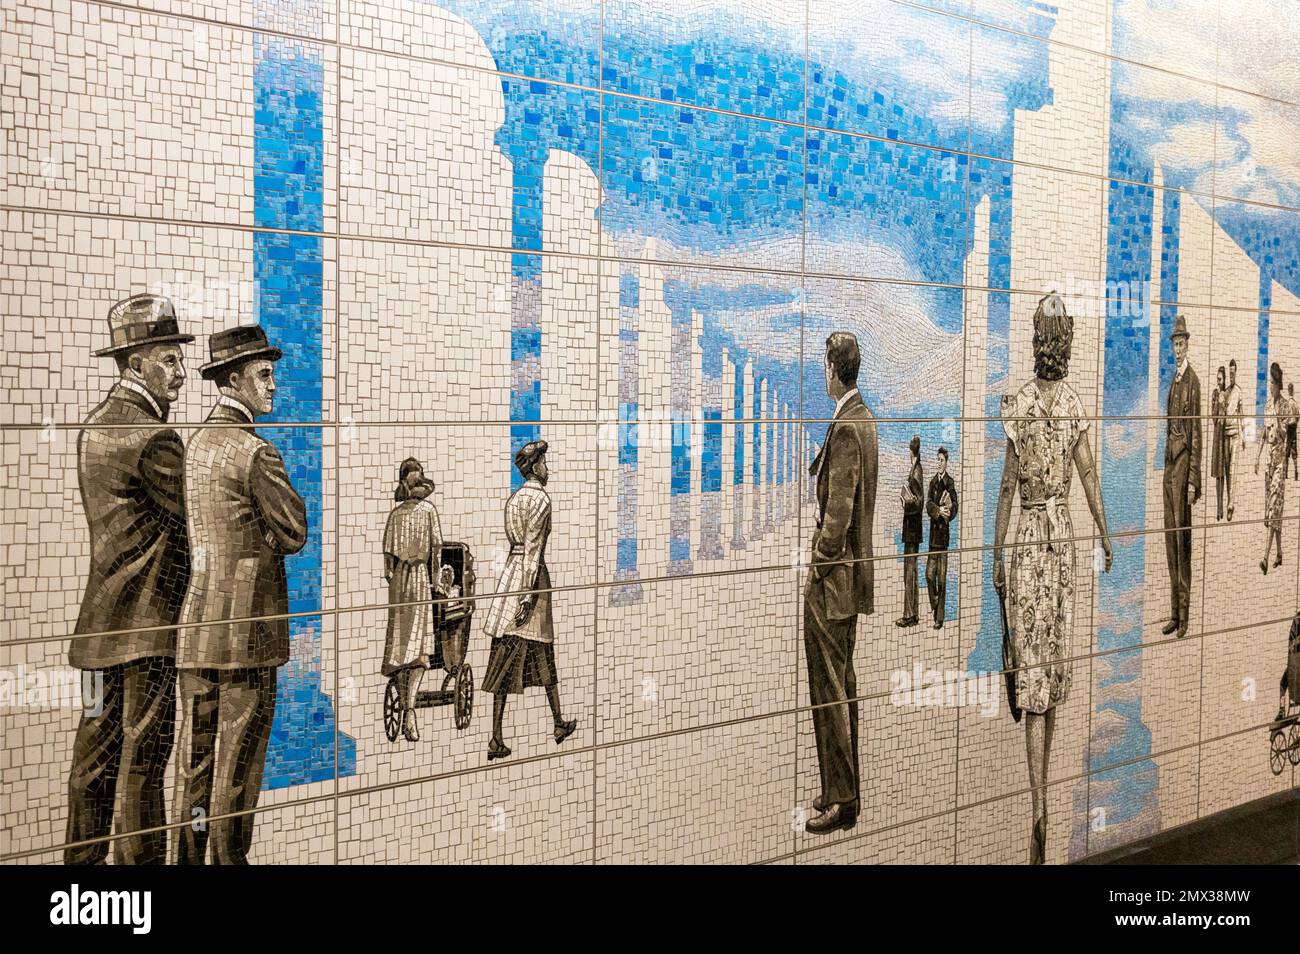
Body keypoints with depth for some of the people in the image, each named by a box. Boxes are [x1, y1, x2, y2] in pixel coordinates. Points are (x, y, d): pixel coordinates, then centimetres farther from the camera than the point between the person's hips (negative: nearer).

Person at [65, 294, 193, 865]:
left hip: (104, 617, 9)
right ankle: (139, 860, 4)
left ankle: (81, 857, 23)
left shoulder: (97, 425, 14)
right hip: (148, 621, -9)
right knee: (143, 756, -3)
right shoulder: (152, 437, -16)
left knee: (99, 747, 15)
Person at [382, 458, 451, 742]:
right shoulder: (429, 508, -1)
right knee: (419, 644, -7)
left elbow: (388, 550, 5)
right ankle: (410, 708, -24)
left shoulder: (396, 512, 7)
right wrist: (437, 577, 2)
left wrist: (390, 576, 16)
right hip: (420, 575, -3)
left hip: (398, 579, 3)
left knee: (399, 642, 10)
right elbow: (437, 545, -5)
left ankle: (405, 708, 17)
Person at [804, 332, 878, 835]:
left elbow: (838, 513, -22)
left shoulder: (845, 427, -20)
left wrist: (819, 568, -13)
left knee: (829, 690, -3)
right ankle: (845, 790, 26)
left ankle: (840, 800, 4)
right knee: (843, 685, 16)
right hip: (853, 571, 10)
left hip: (834, 577, -10)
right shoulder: (863, 417, 11)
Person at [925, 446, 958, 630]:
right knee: (929, 574, 2)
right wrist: (939, 511, -18)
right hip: (933, 531, 5)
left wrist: (947, 511, -29)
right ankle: (934, 606, 21)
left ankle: (940, 617, 4)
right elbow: (928, 504, 1)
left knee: (942, 577, -1)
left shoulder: (950, 483, -4)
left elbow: (954, 508, -9)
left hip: (944, 532, -5)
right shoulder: (932, 482, 11)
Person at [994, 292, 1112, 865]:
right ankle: (1042, 795, 26)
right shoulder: (1075, 405, -1)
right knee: (1052, 665, 13)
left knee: (1035, 670, -4)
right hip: (1063, 537, 3)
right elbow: (1089, 475, 1)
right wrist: (1105, 538, 11)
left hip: (1029, 541, -3)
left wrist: (996, 557, -1)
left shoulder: (1017, 407, -9)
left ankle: (1040, 812, -9)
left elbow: (1007, 486, -7)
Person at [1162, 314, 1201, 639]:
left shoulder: (1193, 381, -10)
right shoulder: (1173, 381, 16)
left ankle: (1185, 614, 1)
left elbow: (1196, 433, -13)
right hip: (1169, 464, 8)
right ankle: (1174, 612, 16)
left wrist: (1193, 480, -15)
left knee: (1182, 538, -5)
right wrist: (1169, 468, 16)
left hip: (1184, 464, -8)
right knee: (1170, 538, 10)